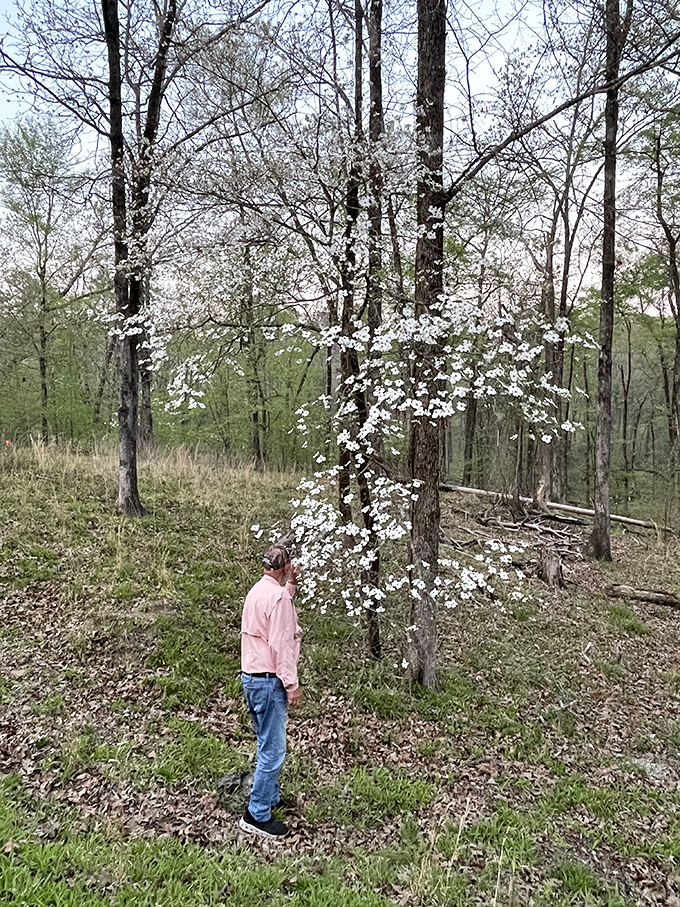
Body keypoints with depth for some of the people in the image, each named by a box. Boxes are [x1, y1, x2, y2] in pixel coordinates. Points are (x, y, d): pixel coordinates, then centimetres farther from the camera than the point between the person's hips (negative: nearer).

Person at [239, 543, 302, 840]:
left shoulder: (259, 590, 10)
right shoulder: (277, 597, -19)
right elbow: (281, 645, -21)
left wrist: (289, 588, 21)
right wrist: (292, 684, -17)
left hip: (252, 678, 10)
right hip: (269, 681, -10)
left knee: (268, 745, 23)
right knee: (272, 750, -2)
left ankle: (270, 796, 36)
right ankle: (257, 815, 4)